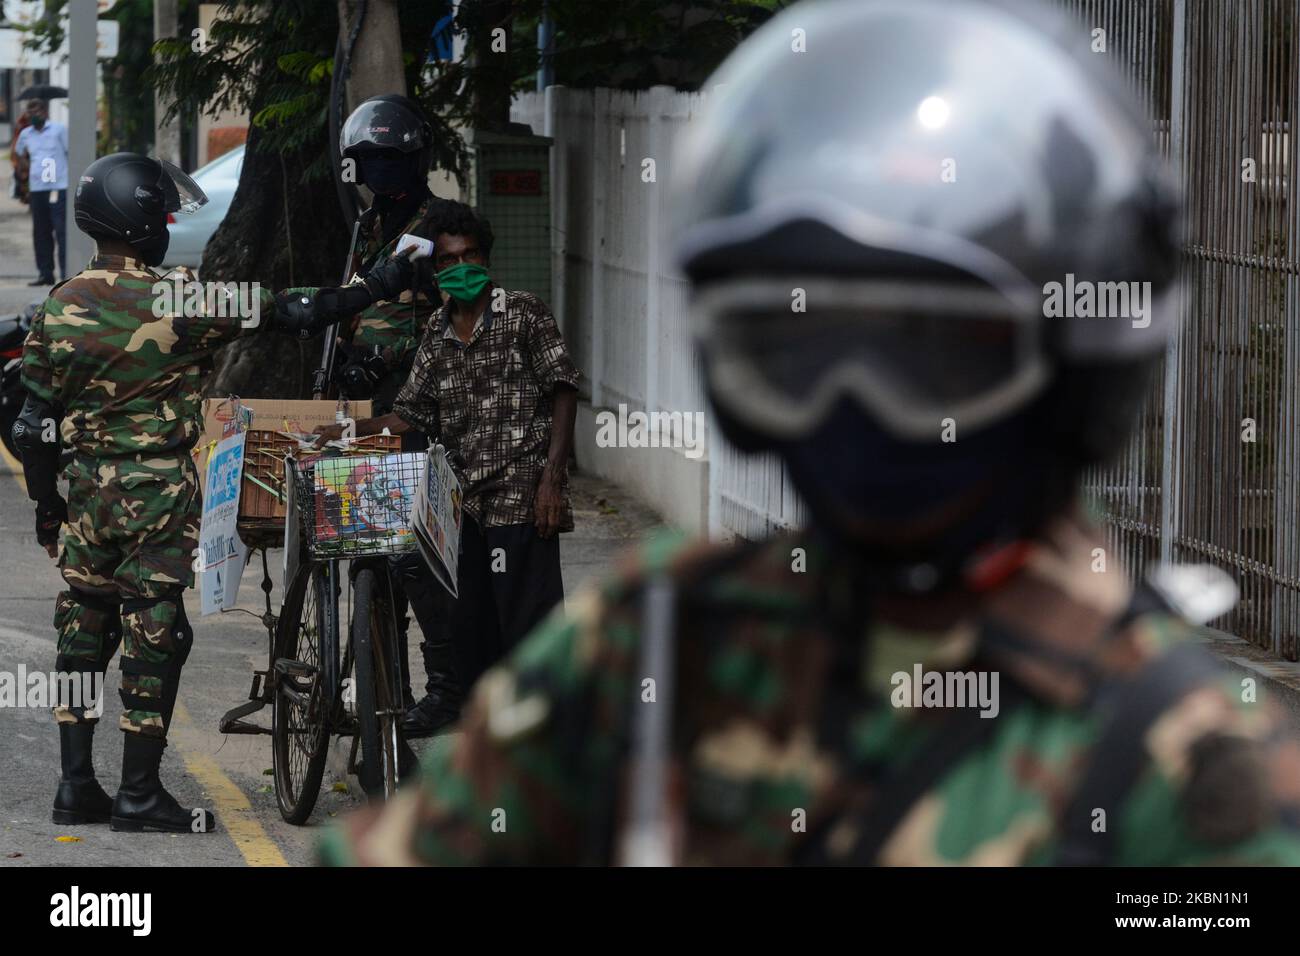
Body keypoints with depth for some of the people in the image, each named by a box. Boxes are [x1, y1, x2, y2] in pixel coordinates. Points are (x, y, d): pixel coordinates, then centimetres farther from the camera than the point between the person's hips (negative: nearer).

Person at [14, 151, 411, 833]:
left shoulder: (60, 308, 0)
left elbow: (36, 422, 4)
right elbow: (288, 315, -10)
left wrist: (45, 502, 16)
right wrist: (378, 288, -1)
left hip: (87, 492, 5)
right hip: (161, 492, -5)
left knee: (83, 632, 11)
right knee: (153, 636, 0)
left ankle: (76, 788, 14)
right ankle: (139, 795, 2)